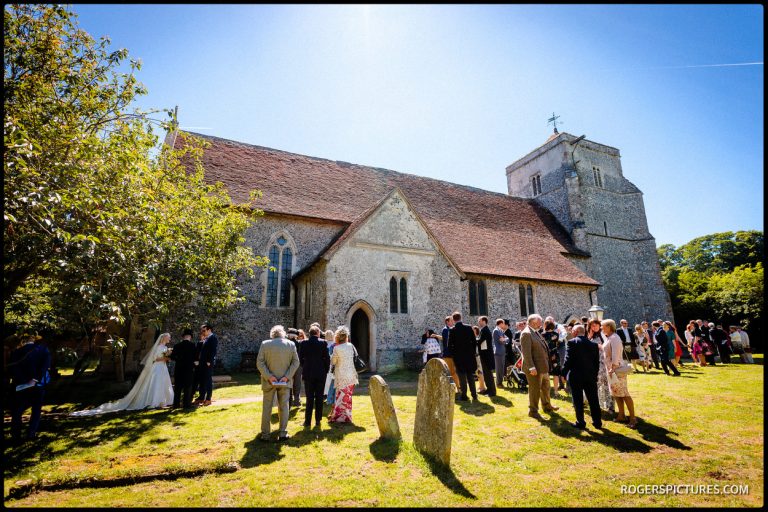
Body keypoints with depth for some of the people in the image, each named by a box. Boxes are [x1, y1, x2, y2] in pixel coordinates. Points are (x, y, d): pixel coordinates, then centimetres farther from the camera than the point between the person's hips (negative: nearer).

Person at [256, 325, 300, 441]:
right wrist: (287, 376, -8)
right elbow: (295, 362, -5)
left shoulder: (265, 344, -5)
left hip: (269, 381, 0)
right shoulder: (291, 344, -2)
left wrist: (269, 376, -11)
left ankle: (265, 434, 15)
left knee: (267, 407, 10)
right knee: (284, 407, 10)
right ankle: (283, 433, 11)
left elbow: (260, 363, -9)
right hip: (285, 381, 1)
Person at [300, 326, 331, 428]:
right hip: (320, 374, -1)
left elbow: (300, 358, 0)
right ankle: (318, 420, 11)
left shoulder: (303, 343, -3)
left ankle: (307, 420, 11)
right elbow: (327, 358, -6)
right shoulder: (323, 343, -6)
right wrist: (326, 370, 6)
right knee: (319, 397, 7)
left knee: (309, 398, 8)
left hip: (308, 374, 1)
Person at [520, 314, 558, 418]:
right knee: (535, 389, 3)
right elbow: (526, 352, -25)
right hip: (535, 368, -10)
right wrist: (532, 367, -27)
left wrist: (546, 364, 15)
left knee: (545, 387, 24)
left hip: (543, 366, 10)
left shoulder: (536, 332, 12)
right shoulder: (526, 333, -20)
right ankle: (533, 411, 17)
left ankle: (546, 406, 42)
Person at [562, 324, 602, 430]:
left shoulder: (571, 342, -11)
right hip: (591, 376, 5)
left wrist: (564, 373, -3)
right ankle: (597, 422, 21)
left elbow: (568, 360, -13)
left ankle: (580, 422, 13)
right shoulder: (594, 344, 4)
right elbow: (597, 362, 7)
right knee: (593, 400, 13)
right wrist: (595, 374, 16)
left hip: (576, 376, -4)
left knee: (578, 401, 6)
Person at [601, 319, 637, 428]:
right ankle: (621, 416, 22)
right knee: (617, 394, 14)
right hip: (611, 369, 10)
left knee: (624, 394, -7)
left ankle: (633, 419, -3)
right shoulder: (608, 338, 12)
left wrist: (613, 369, -24)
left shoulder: (614, 338, -17)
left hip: (617, 369, -10)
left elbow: (615, 355, -22)